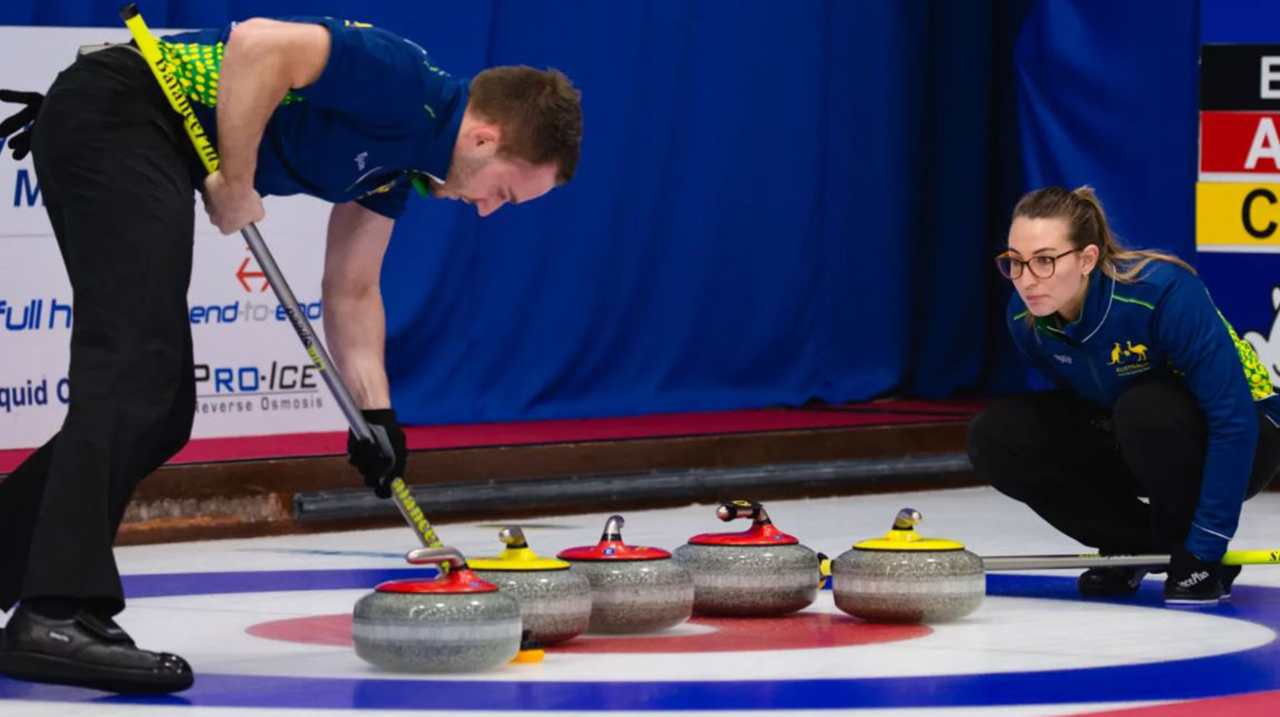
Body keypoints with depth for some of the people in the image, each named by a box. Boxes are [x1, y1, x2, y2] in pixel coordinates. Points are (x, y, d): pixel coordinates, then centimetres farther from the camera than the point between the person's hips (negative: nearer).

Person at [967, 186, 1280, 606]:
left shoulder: (1162, 292, -33)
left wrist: (1205, 547, -31)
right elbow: (1073, 400, 4)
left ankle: (1202, 566, -13)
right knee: (995, 438, -15)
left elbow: (1233, 418, -32)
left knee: (1145, 409, -37)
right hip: (1125, 442, 6)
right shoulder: (1027, 318, -15)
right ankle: (1136, 543, 2)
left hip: (1236, 445, -6)